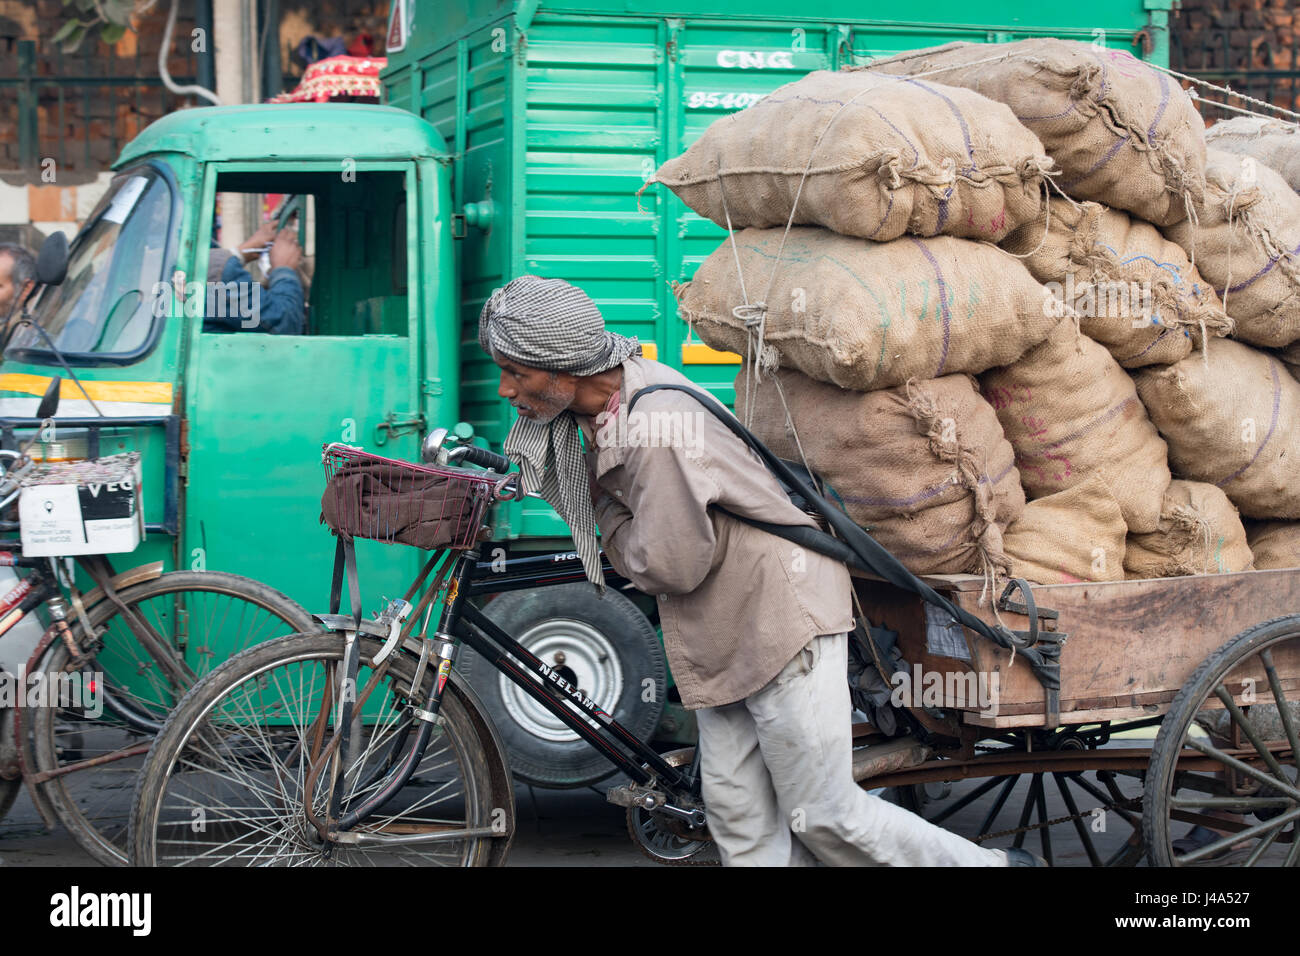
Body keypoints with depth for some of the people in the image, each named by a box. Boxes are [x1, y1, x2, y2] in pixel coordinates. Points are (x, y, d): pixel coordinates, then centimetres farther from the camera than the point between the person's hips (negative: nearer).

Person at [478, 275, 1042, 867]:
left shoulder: (656, 424, -28)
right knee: (740, 821, 9)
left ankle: (996, 865, 15)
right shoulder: (614, 399, 3)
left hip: (780, 616, -10)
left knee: (823, 817, -1)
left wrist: (607, 515, -11)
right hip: (726, 639, 10)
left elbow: (672, 564, -26)